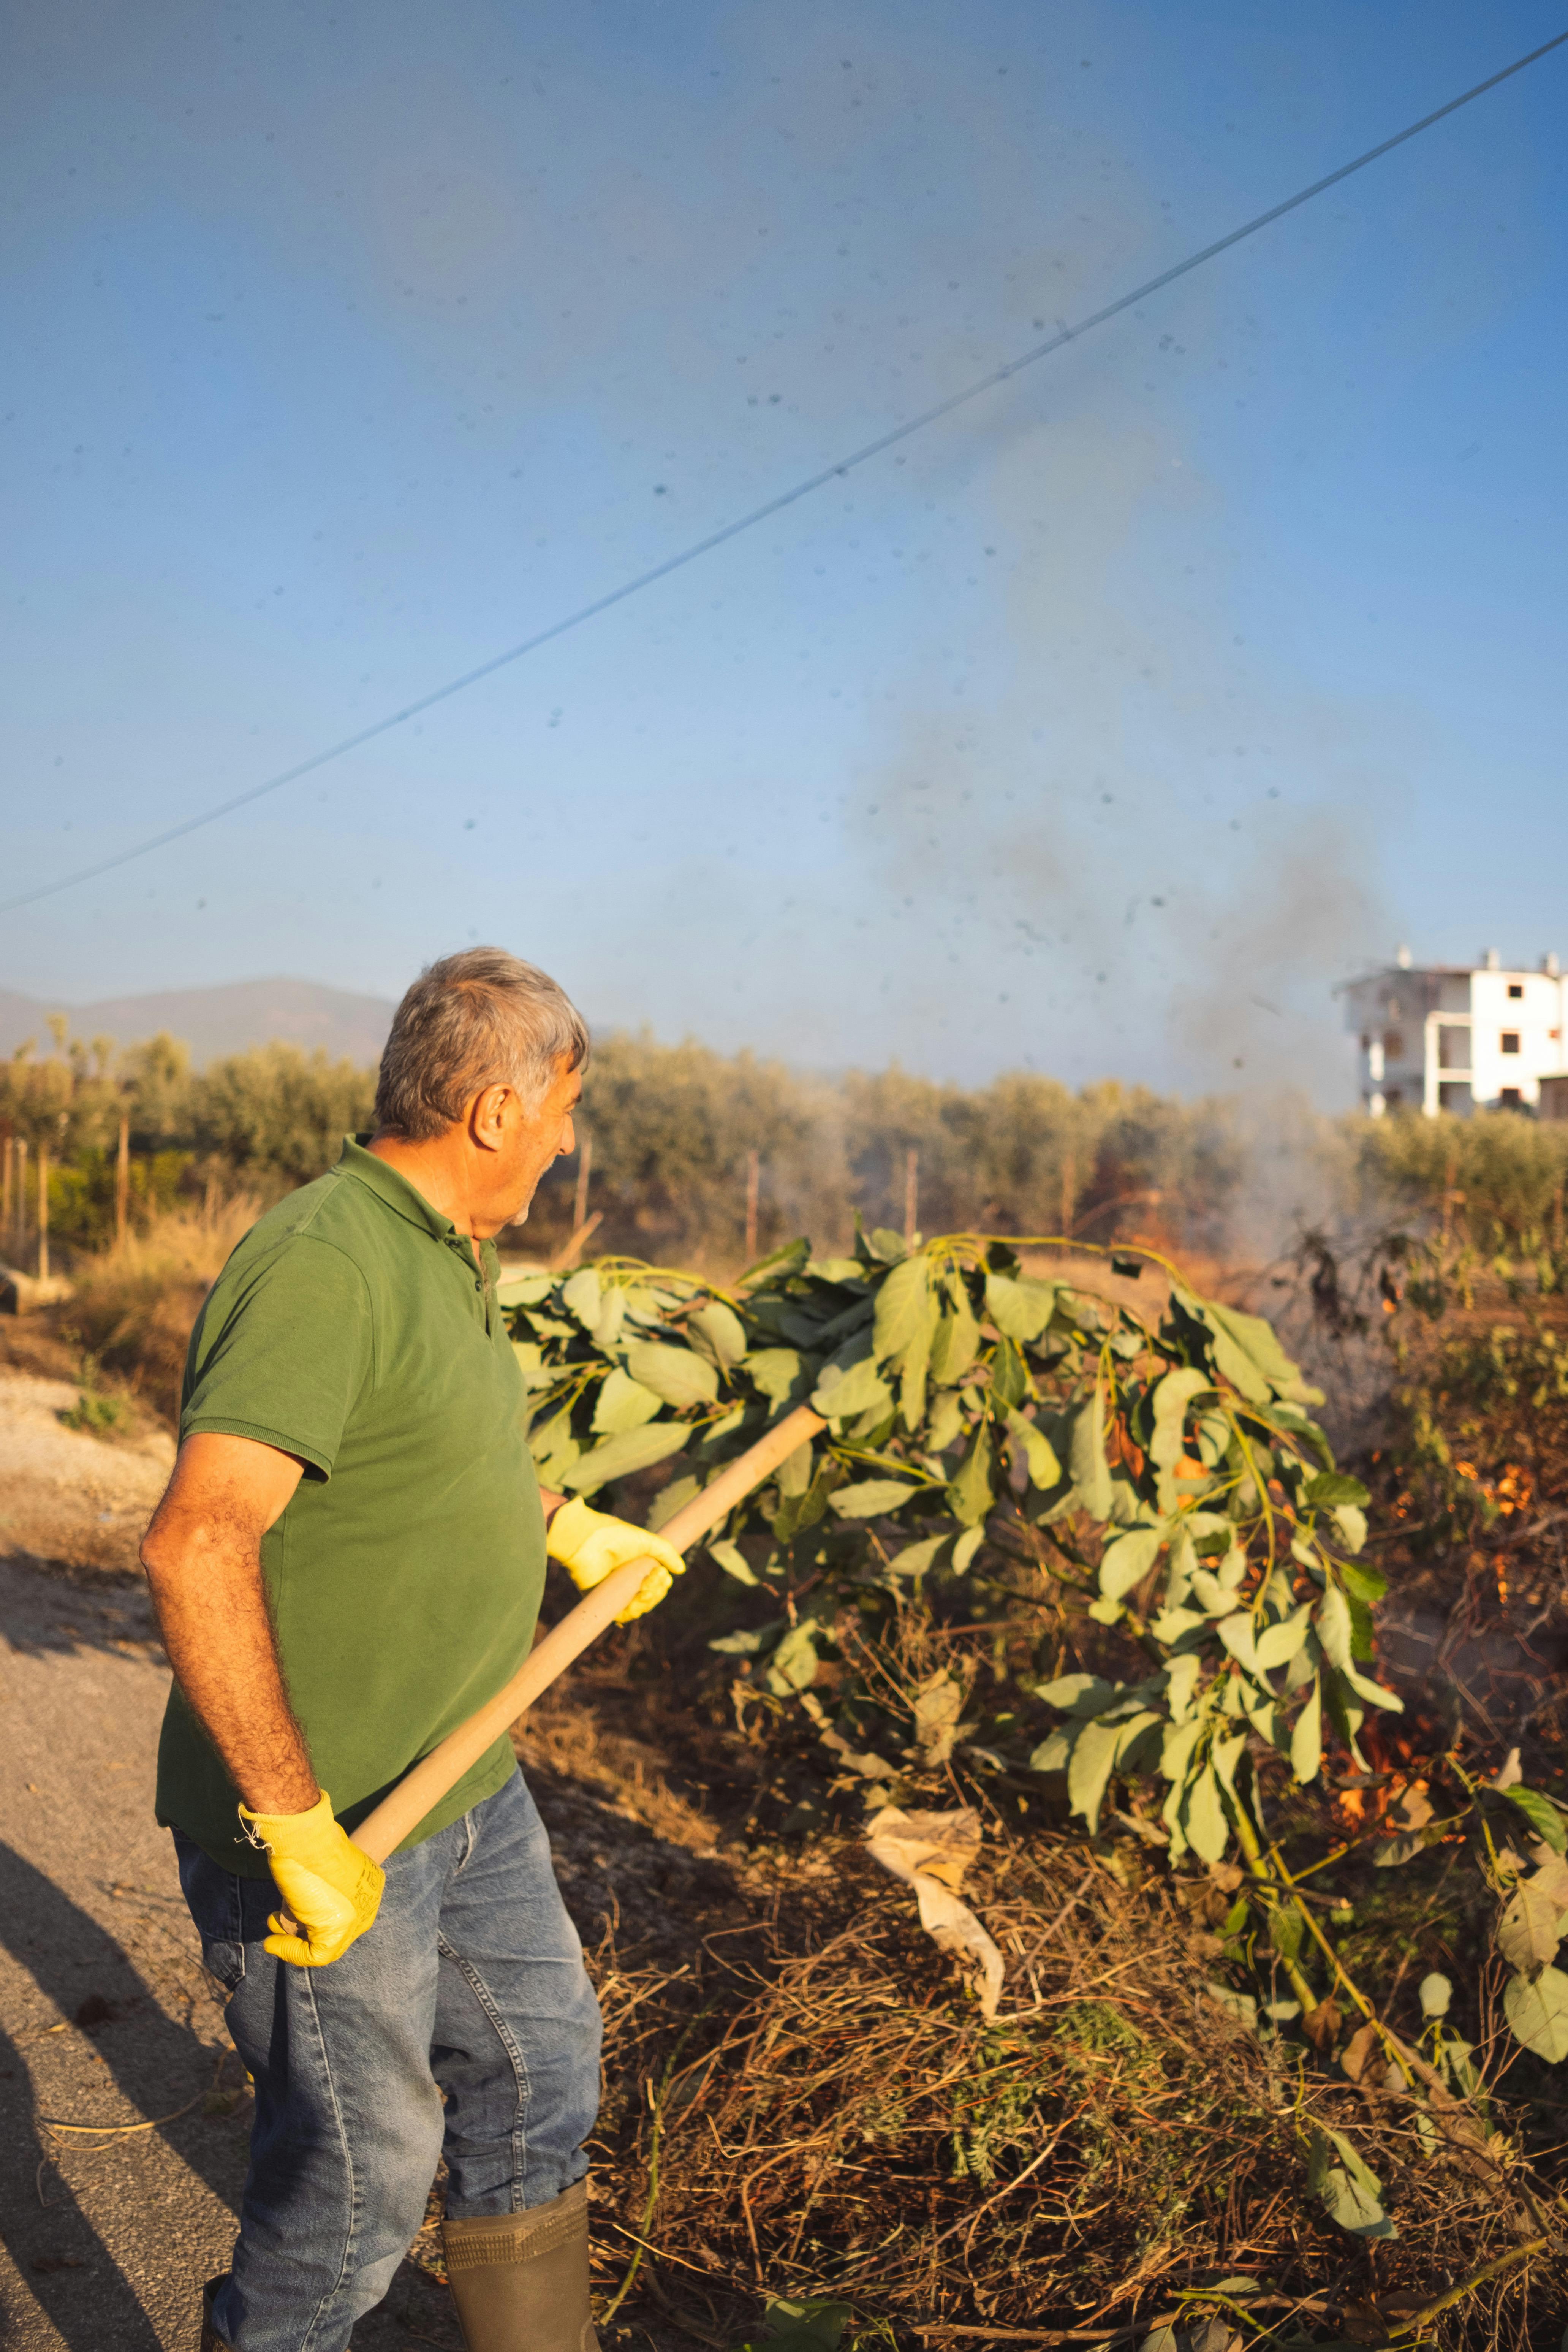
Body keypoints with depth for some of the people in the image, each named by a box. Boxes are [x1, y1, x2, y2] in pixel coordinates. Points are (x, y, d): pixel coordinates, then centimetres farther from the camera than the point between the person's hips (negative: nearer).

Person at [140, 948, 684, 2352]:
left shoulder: (447, 1254, 8)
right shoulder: (326, 1267, -26)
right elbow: (197, 1545, -36)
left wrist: (560, 1522, 27)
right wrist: (297, 1825, -33)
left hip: (465, 1784, 10)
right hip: (317, 1830, -10)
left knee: (538, 2064, 23)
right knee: (360, 2175, 5)